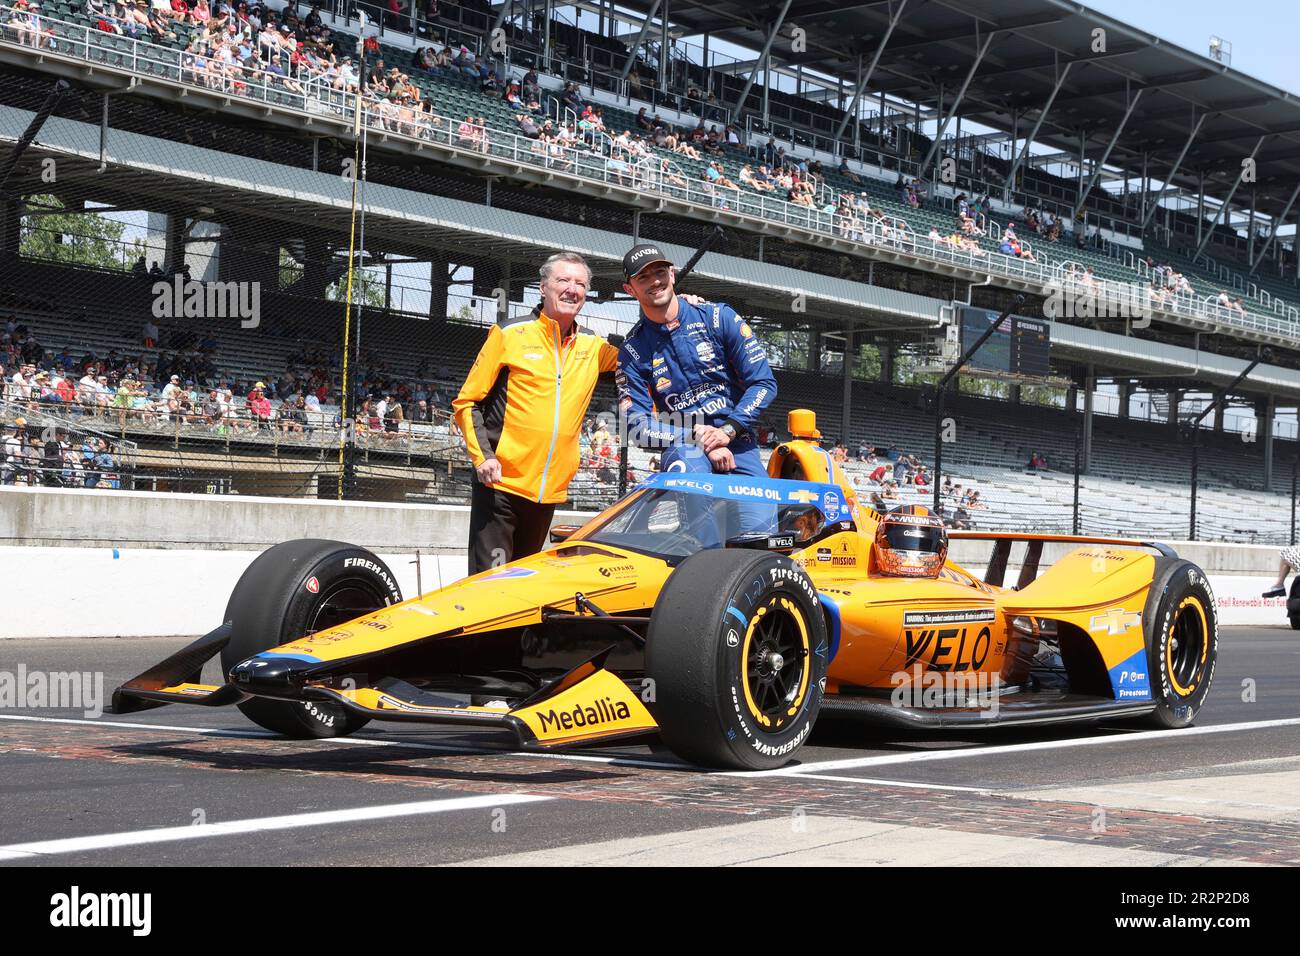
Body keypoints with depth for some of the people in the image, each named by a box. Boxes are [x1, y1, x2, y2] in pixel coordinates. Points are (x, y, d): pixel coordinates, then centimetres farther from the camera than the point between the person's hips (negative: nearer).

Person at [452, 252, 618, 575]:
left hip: (550, 491, 5)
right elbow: (466, 402, 1)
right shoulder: (511, 336, -1)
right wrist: (482, 456, -14)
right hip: (500, 484, -5)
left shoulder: (593, 349, 11)